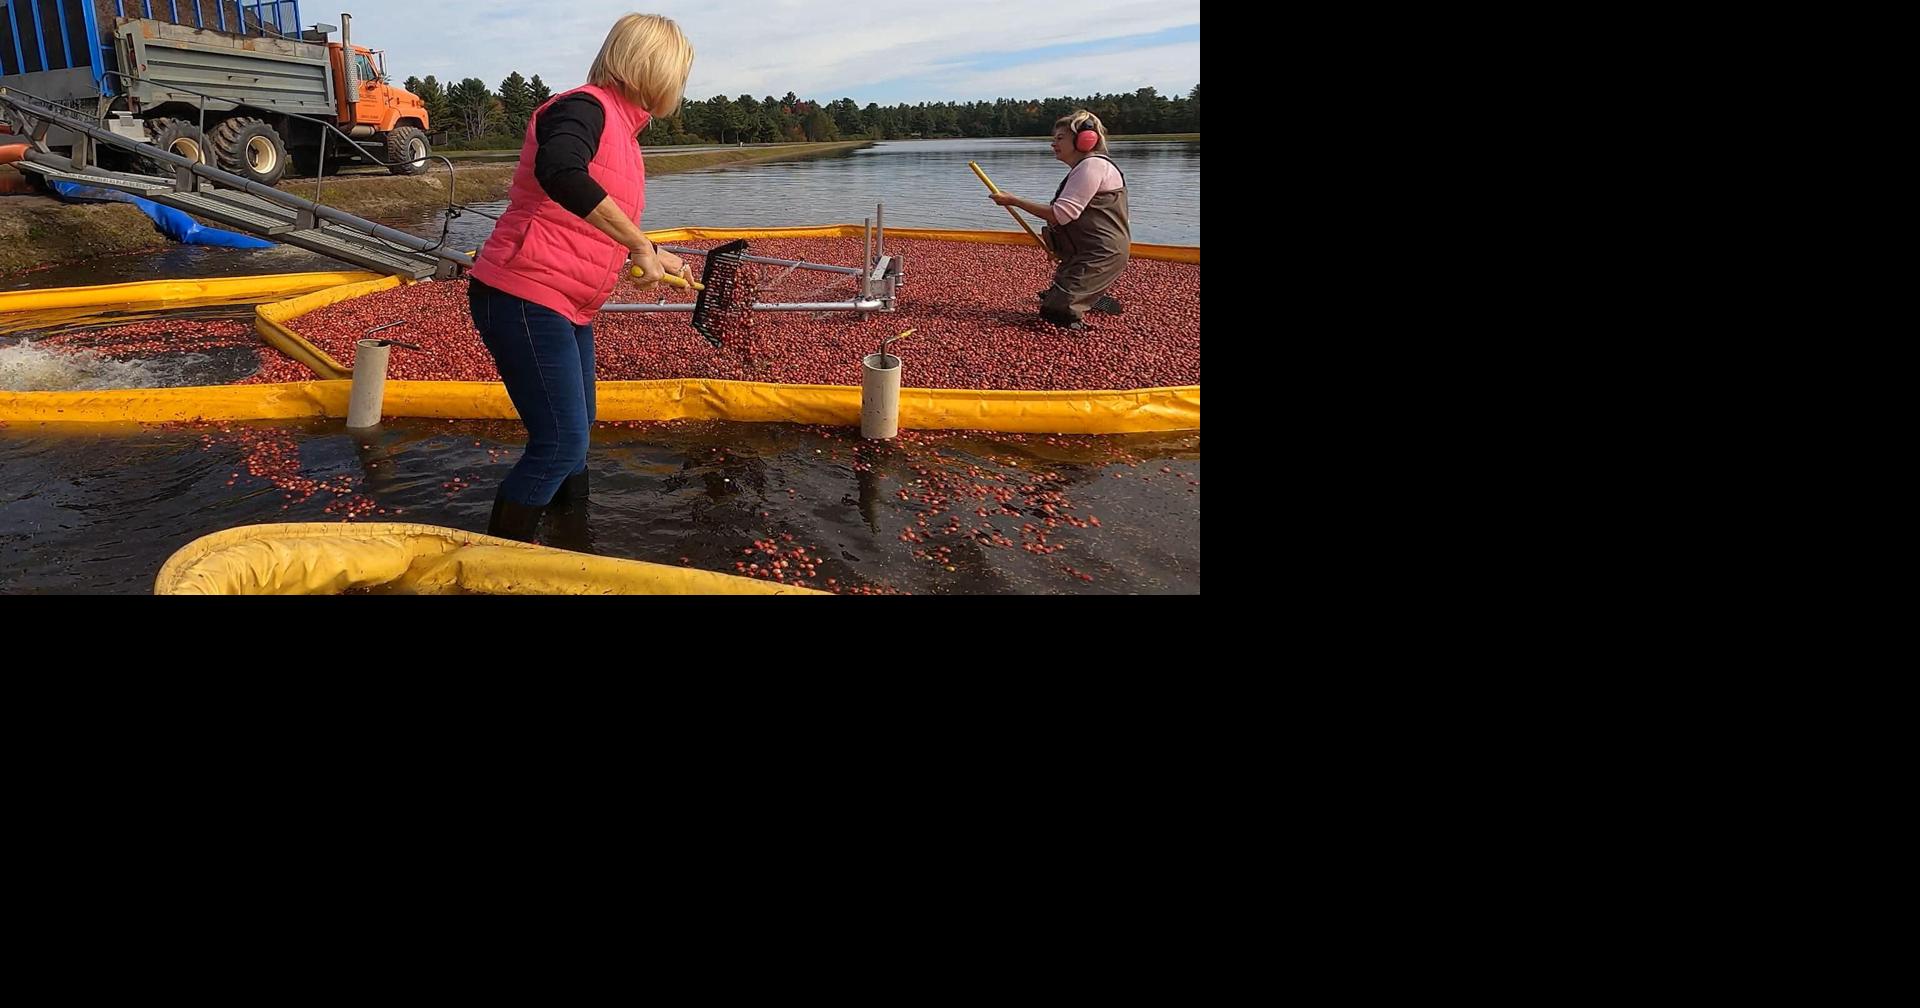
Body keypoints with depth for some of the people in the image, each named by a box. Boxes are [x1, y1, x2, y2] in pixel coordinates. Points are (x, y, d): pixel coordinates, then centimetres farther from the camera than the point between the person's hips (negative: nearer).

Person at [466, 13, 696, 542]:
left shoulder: (621, 129, 14)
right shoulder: (586, 108, -15)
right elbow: (558, 173, -39)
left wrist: (654, 258, 34)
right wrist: (641, 246, -34)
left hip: (568, 310, 10)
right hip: (523, 301, -10)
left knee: (573, 435, 21)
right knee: (560, 444, -10)